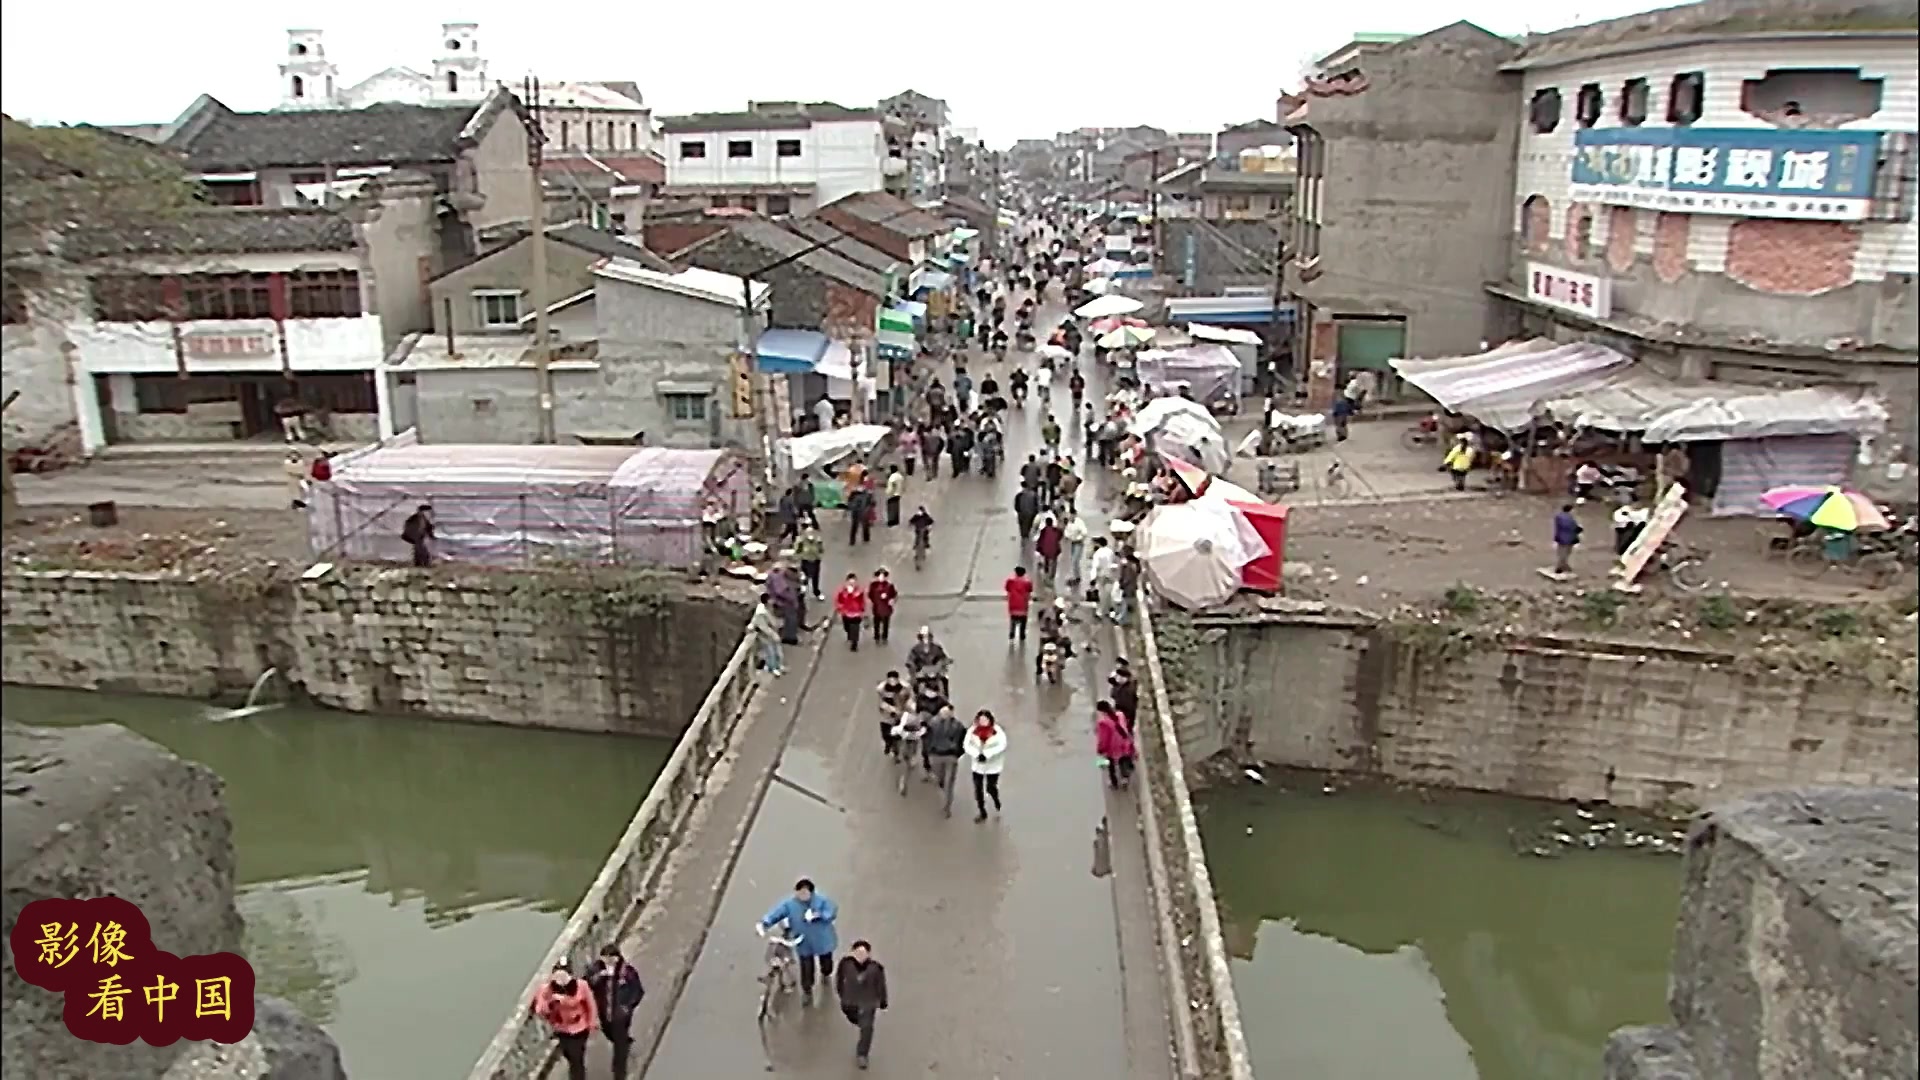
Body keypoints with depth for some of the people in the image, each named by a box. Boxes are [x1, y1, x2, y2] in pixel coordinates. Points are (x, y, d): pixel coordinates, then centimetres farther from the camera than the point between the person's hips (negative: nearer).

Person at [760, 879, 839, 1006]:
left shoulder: (821, 900, -19)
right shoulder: (789, 903, -16)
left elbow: (832, 912, -27)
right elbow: (776, 913, -22)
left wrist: (818, 915, -43)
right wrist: (764, 923, -39)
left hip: (822, 941, 0)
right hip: (804, 944, 0)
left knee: (826, 962, 24)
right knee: (806, 969, 6)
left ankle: (826, 975, 60)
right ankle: (807, 991, 32)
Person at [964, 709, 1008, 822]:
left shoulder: (997, 731, -13)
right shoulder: (972, 730, -8)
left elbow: (1002, 745, -17)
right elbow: (966, 744, -8)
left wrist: (987, 754, -24)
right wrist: (976, 754, -22)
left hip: (993, 765, -2)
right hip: (977, 765, 2)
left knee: (990, 787, 2)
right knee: (978, 789, 6)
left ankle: (997, 802, 37)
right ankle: (982, 812, 24)